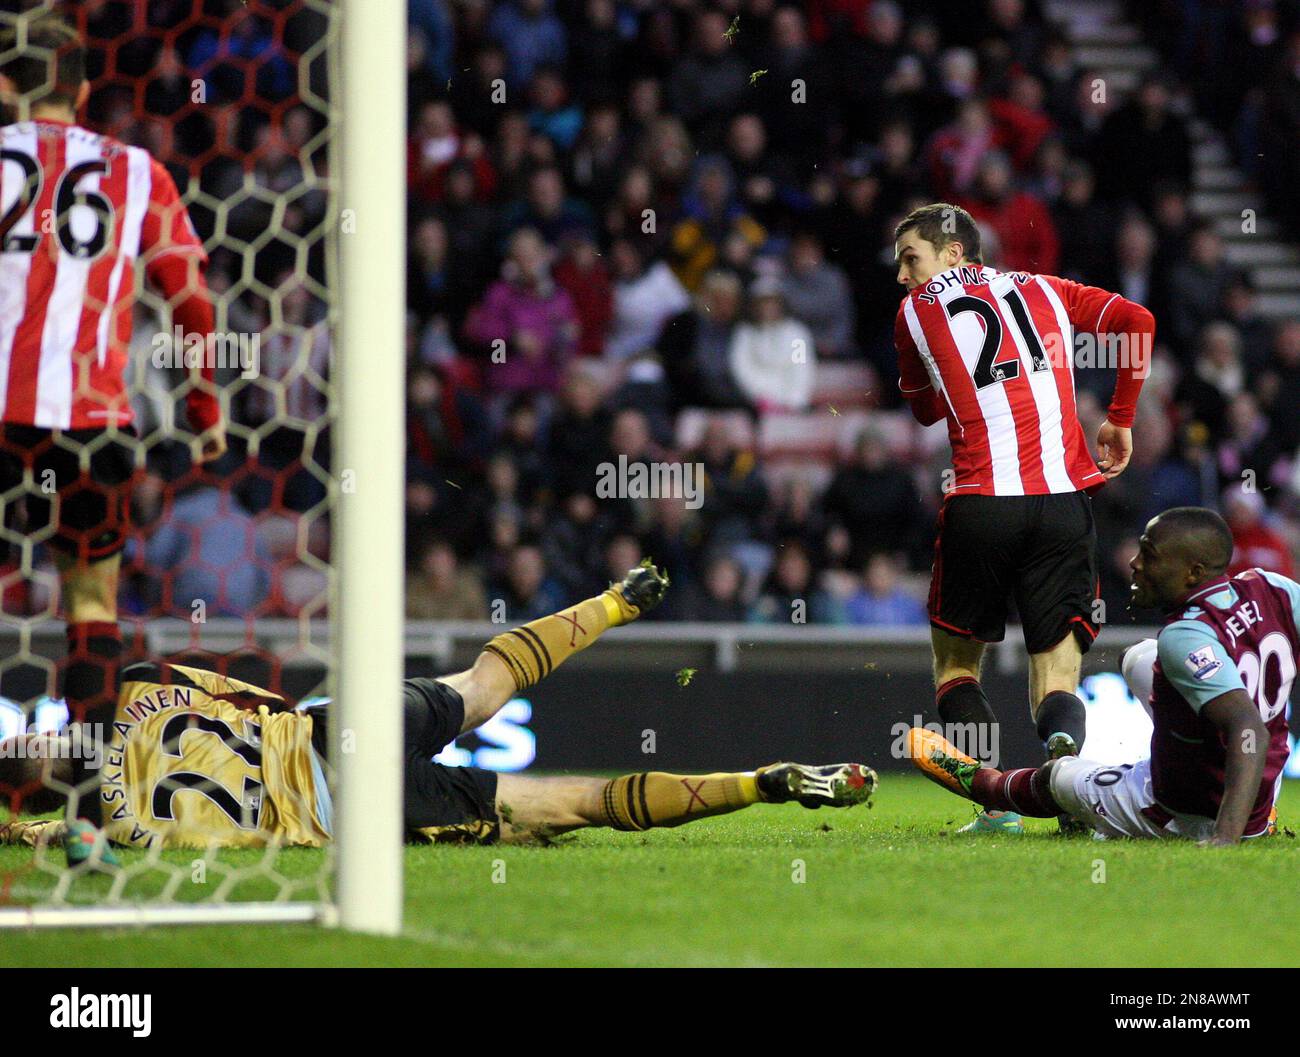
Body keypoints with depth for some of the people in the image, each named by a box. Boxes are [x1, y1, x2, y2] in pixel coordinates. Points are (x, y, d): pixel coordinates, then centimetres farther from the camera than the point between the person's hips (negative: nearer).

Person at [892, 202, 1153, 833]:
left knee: (955, 662, 15)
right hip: (1065, 498, 2)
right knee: (1057, 678, 4)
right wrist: (1120, 420, 17)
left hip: (981, 503, -2)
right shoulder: (1043, 290, 17)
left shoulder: (916, 311, 10)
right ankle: (1062, 746, -32)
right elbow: (1137, 322, 10)